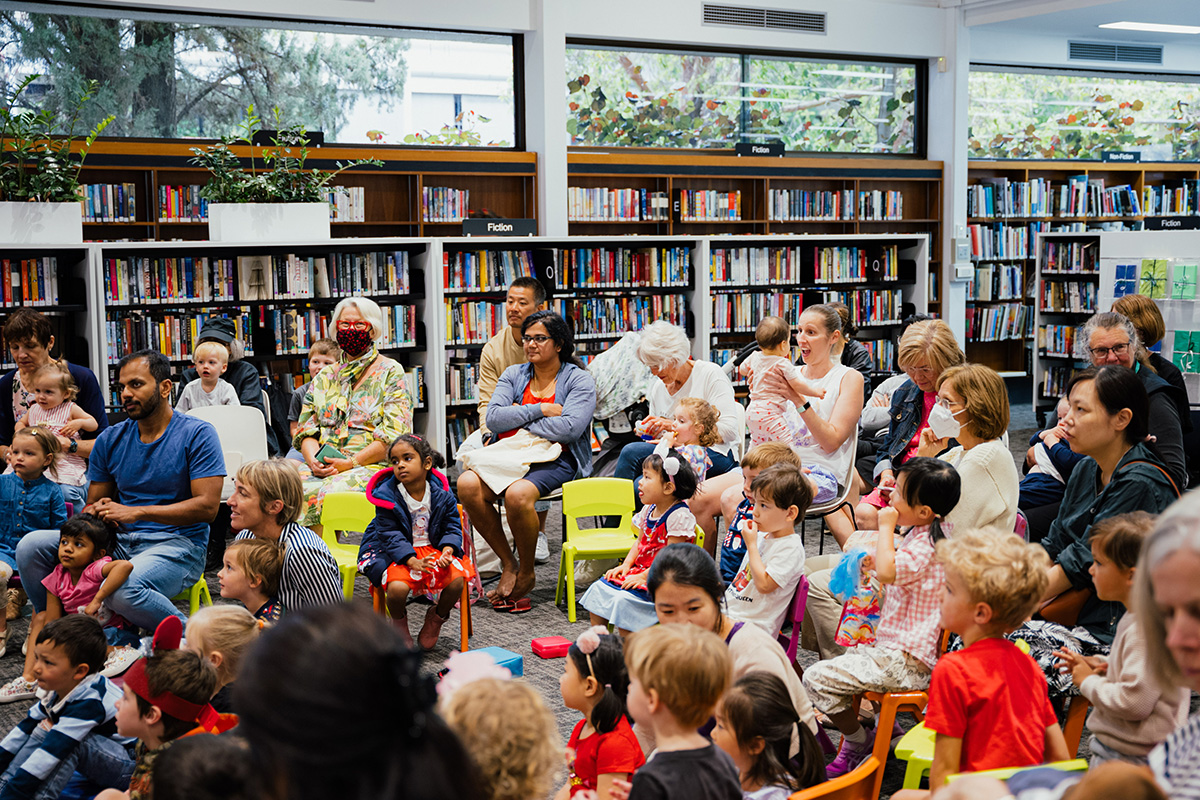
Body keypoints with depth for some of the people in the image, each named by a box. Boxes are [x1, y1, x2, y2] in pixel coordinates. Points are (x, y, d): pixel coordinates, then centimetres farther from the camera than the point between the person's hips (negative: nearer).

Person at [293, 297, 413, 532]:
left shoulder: (390, 373, 5)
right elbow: (306, 429, 17)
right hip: (321, 466, 5)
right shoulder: (324, 377, 22)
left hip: (371, 466, -4)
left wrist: (351, 463, -16)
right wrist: (313, 459, -6)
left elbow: (394, 435, -6)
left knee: (322, 494, -35)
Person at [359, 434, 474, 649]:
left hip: (433, 548, 3)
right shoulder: (387, 496, -10)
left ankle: (436, 618, 9)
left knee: (456, 580, -23)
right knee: (397, 587, -32)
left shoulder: (441, 494, -2)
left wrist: (448, 550, -18)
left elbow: (452, 526, 4)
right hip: (397, 552, -3)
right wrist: (412, 561, -26)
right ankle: (399, 623, 5)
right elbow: (390, 534, -13)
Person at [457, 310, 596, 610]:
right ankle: (508, 562, -9)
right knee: (467, 484, -25)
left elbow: (569, 427, -13)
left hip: (556, 459, -5)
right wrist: (540, 410, -7)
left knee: (517, 494, -35)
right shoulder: (513, 375, 16)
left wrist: (518, 420, -3)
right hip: (512, 456, 5)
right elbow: (493, 418, 1)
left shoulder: (579, 380, 3)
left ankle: (526, 572, -9)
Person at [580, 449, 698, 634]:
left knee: (624, 600, -26)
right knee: (599, 588, 2)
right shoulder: (649, 510, 8)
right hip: (640, 569, 9)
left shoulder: (679, 515, -20)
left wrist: (644, 577, -22)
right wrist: (626, 565, 2)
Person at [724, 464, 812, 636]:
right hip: (729, 608, 9)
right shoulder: (763, 536, 13)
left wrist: (751, 545, -17)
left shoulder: (790, 548, -15)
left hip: (752, 625, -9)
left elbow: (764, 585, -23)